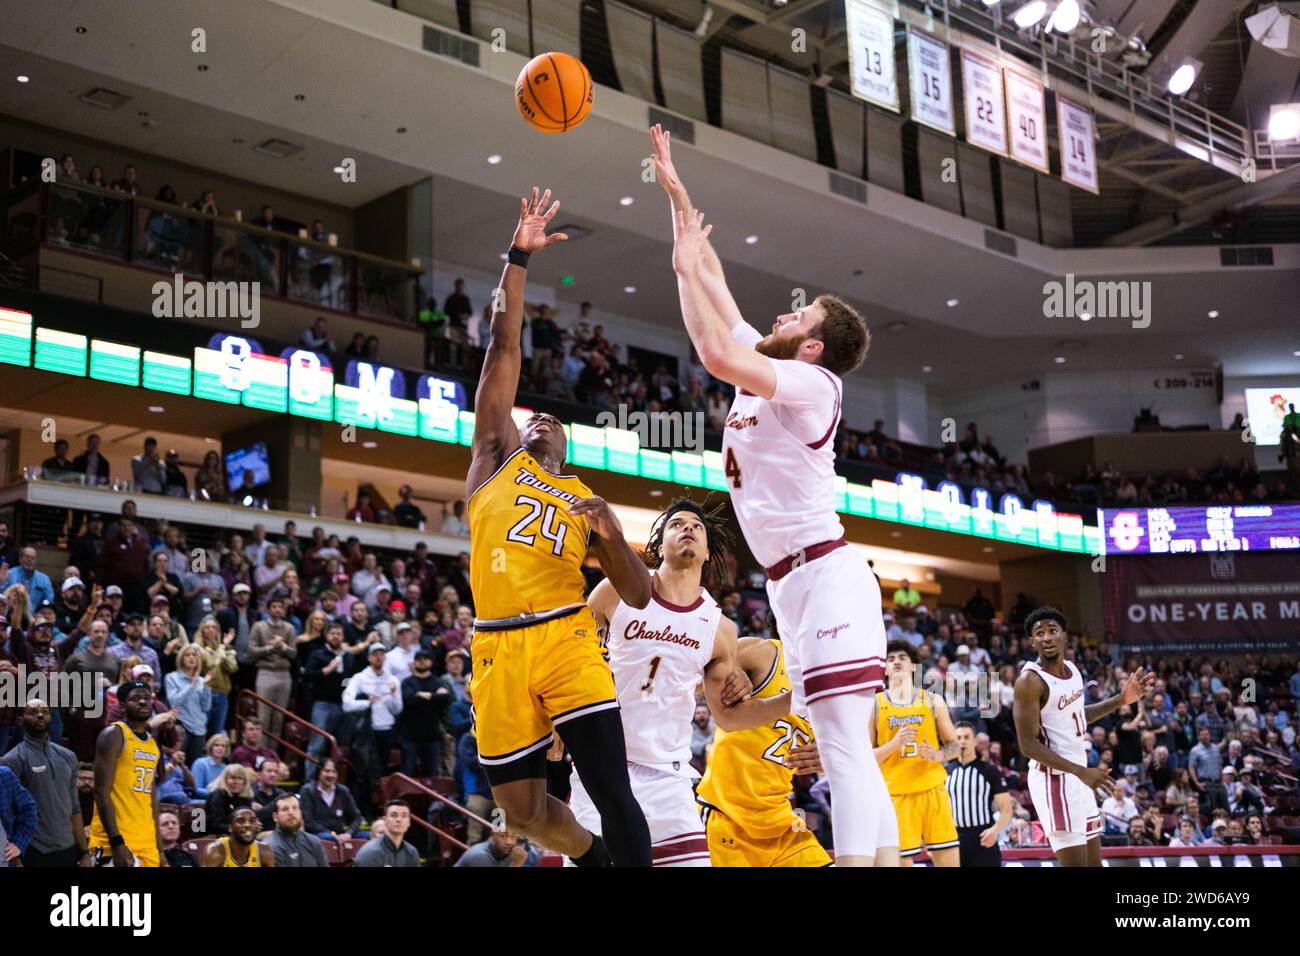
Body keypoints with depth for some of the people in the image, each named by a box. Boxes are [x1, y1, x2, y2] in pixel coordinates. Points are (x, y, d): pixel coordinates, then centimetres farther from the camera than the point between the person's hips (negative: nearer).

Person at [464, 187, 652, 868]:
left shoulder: (584, 500, 20)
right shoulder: (497, 459, 19)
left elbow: (640, 596, 15)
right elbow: (504, 349, 13)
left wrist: (609, 534, -3)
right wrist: (518, 259, 9)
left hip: (564, 637, -1)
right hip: (498, 647, 1)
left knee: (611, 792, -13)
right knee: (522, 812, 6)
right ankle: (589, 855, 35)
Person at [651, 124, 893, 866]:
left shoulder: (811, 384, -9)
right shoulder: (767, 371, 15)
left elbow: (716, 354, -26)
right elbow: (717, 286, 21)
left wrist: (686, 266, -11)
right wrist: (675, 190, 23)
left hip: (824, 577, -10)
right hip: (800, 583, 10)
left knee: (847, 750, -16)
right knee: (849, 756, 7)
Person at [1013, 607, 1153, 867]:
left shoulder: (1072, 669, 7)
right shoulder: (1030, 681, -19)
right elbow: (1028, 745, -22)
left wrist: (1121, 699, 15)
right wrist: (1081, 771, -27)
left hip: (1079, 776, 9)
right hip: (1054, 779, -9)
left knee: (1094, 861, 14)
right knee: (1075, 863, -12)